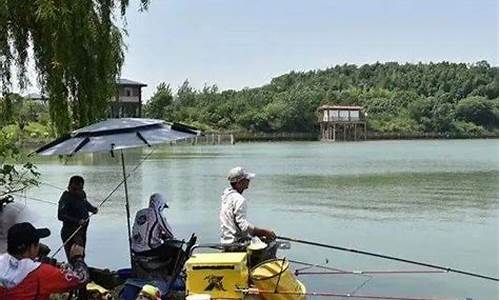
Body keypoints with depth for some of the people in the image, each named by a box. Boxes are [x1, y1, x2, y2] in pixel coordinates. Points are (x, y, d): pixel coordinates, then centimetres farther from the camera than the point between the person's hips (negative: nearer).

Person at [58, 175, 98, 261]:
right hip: (70, 232, -8)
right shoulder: (65, 198, -18)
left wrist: (93, 208, 14)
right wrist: (77, 221, -32)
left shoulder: (82, 194, 5)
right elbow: (61, 216, -27)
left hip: (82, 231, 8)